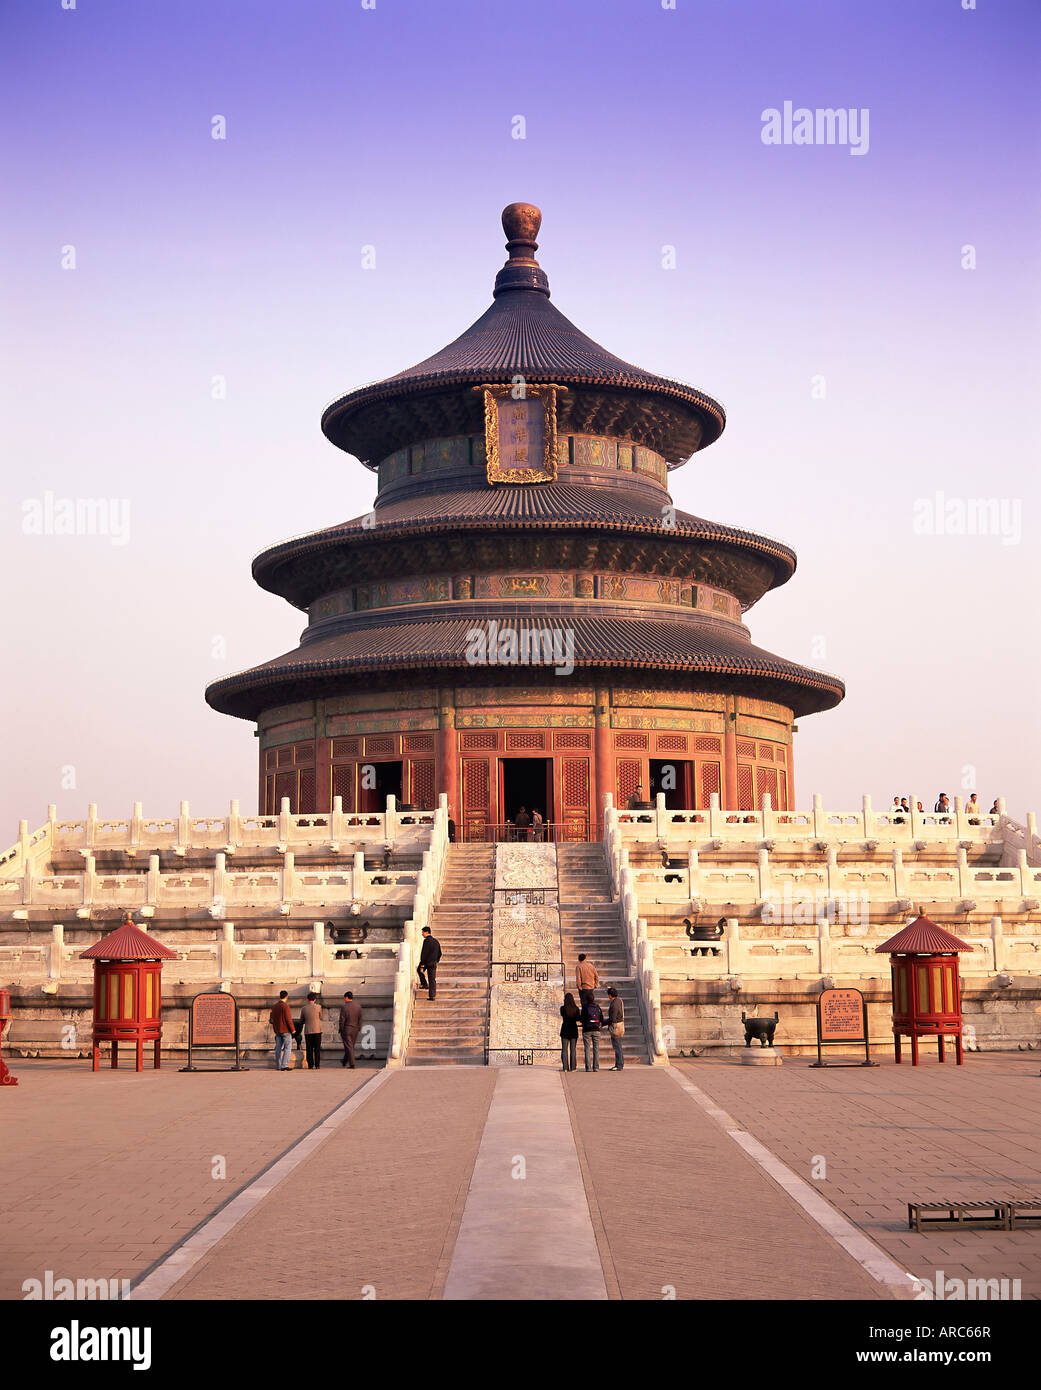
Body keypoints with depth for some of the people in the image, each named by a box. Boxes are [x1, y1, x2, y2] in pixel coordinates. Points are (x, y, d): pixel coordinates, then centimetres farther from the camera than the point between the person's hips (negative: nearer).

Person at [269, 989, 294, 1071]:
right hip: (286, 1031, -7)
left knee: (278, 1048, 9)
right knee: (287, 1048, -5)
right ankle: (284, 1065, -13)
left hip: (277, 1030, 7)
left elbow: (273, 1019, 14)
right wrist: (292, 1029, -7)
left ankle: (278, 1066, 10)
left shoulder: (275, 1006, 8)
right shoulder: (285, 1006, -14)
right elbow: (288, 1019, -16)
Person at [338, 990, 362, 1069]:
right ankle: (344, 1062, 32)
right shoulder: (358, 1006, 0)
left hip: (346, 1030, -5)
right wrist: (359, 1029, 13)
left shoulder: (344, 1006, -14)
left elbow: (342, 1020, -13)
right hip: (355, 1030, 5)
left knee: (349, 1047, 1)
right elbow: (360, 1019, 5)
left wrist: (341, 1030, -3)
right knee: (351, 1046, 17)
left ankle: (352, 1064, -4)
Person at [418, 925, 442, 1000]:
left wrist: (422, 964, -18)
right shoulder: (436, 941, 11)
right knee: (432, 980, 8)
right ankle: (432, 995, 7)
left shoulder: (427, 941, -14)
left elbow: (424, 953, -19)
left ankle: (424, 984, 20)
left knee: (419, 970, 25)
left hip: (426, 961, -6)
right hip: (433, 963, 6)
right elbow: (439, 954, 17)